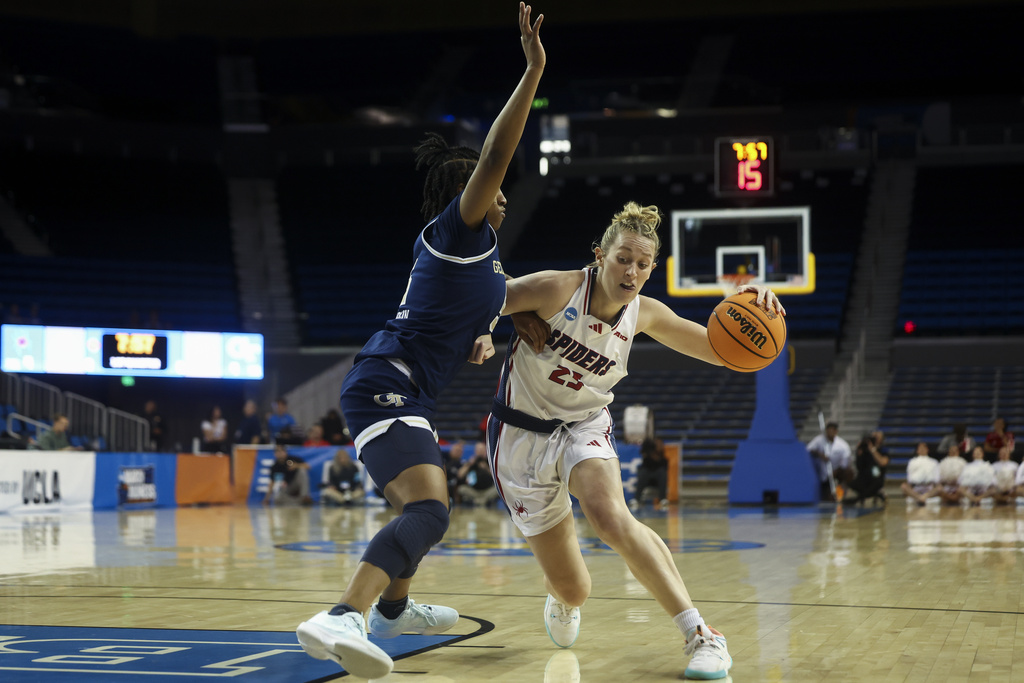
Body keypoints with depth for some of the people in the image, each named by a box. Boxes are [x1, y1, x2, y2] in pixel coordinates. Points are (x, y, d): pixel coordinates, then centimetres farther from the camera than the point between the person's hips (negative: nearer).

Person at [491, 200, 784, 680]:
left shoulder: (644, 314, -7)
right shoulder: (558, 289, -20)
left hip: (584, 429, 2)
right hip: (522, 436, -2)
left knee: (610, 516, -35)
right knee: (574, 590, 2)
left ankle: (700, 635, -31)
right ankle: (560, 596, 45)